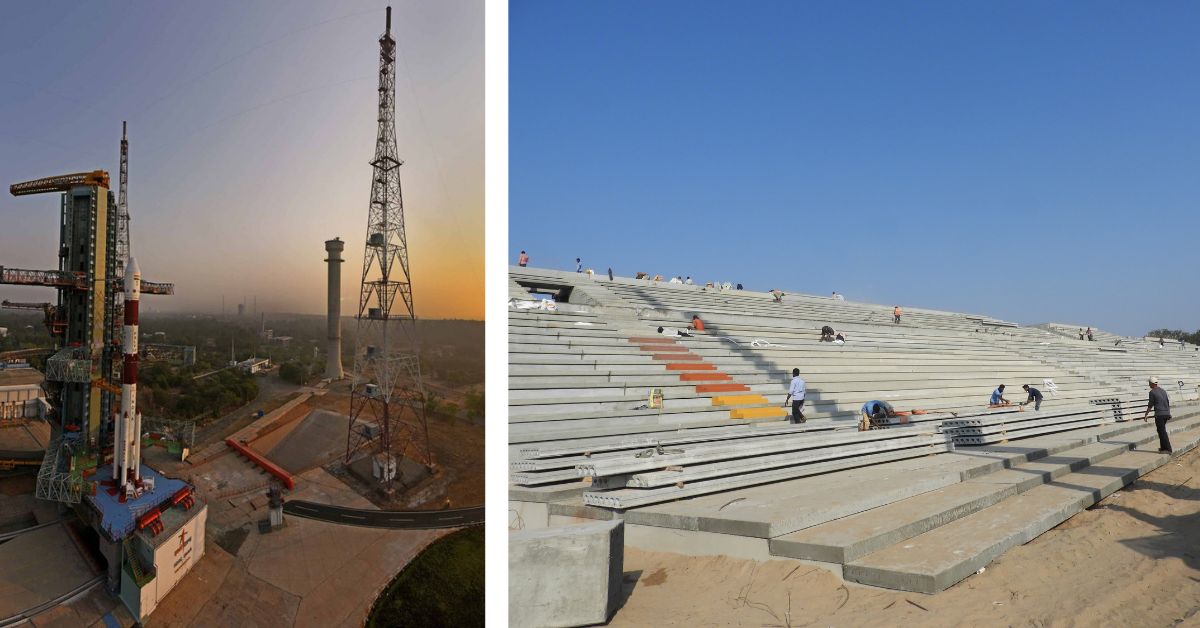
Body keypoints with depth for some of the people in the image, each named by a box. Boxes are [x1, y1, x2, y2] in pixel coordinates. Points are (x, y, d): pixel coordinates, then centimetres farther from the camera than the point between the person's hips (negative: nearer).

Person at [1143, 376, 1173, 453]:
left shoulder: (1152, 392, -8)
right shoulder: (1163, 391, 14)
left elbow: (1150, 405, -8)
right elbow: (1168, 403, 19)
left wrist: (1146, 415, -2)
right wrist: (1169, 414, 27)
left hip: (1159, 415, -8)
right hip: (1166, 414, 8)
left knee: (1162, 432, -5)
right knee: (1162, 431, 17)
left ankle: (1168, 449, -7)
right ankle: (1163, 447, 20)